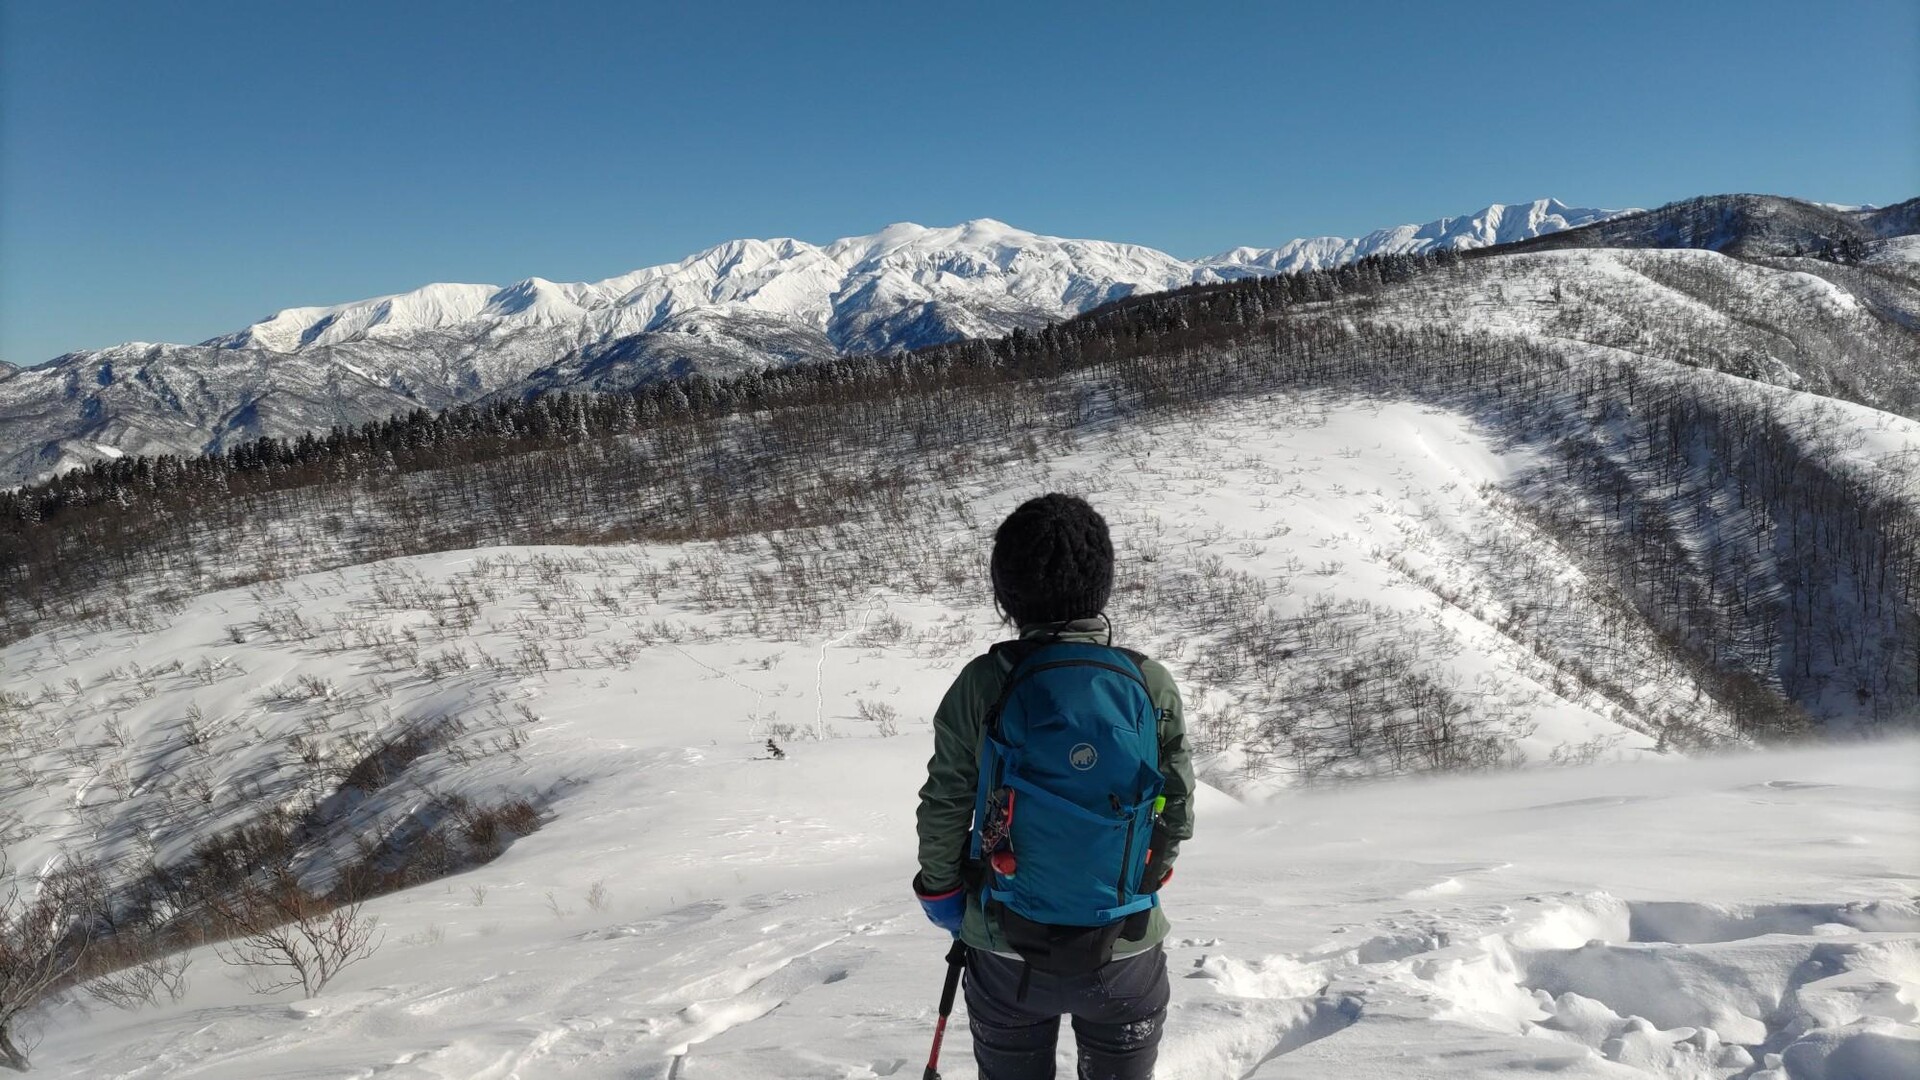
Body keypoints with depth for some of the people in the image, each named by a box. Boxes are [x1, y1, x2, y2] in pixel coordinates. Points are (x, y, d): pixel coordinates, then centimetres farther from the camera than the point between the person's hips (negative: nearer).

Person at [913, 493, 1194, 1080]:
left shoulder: (981, 684, -17)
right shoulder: (1151, 684, -14)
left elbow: (944, 807, -9)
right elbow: (1177, 812, -4)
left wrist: (939, 888, 9)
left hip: (1005, 949, 0)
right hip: (1124, 950, 1)